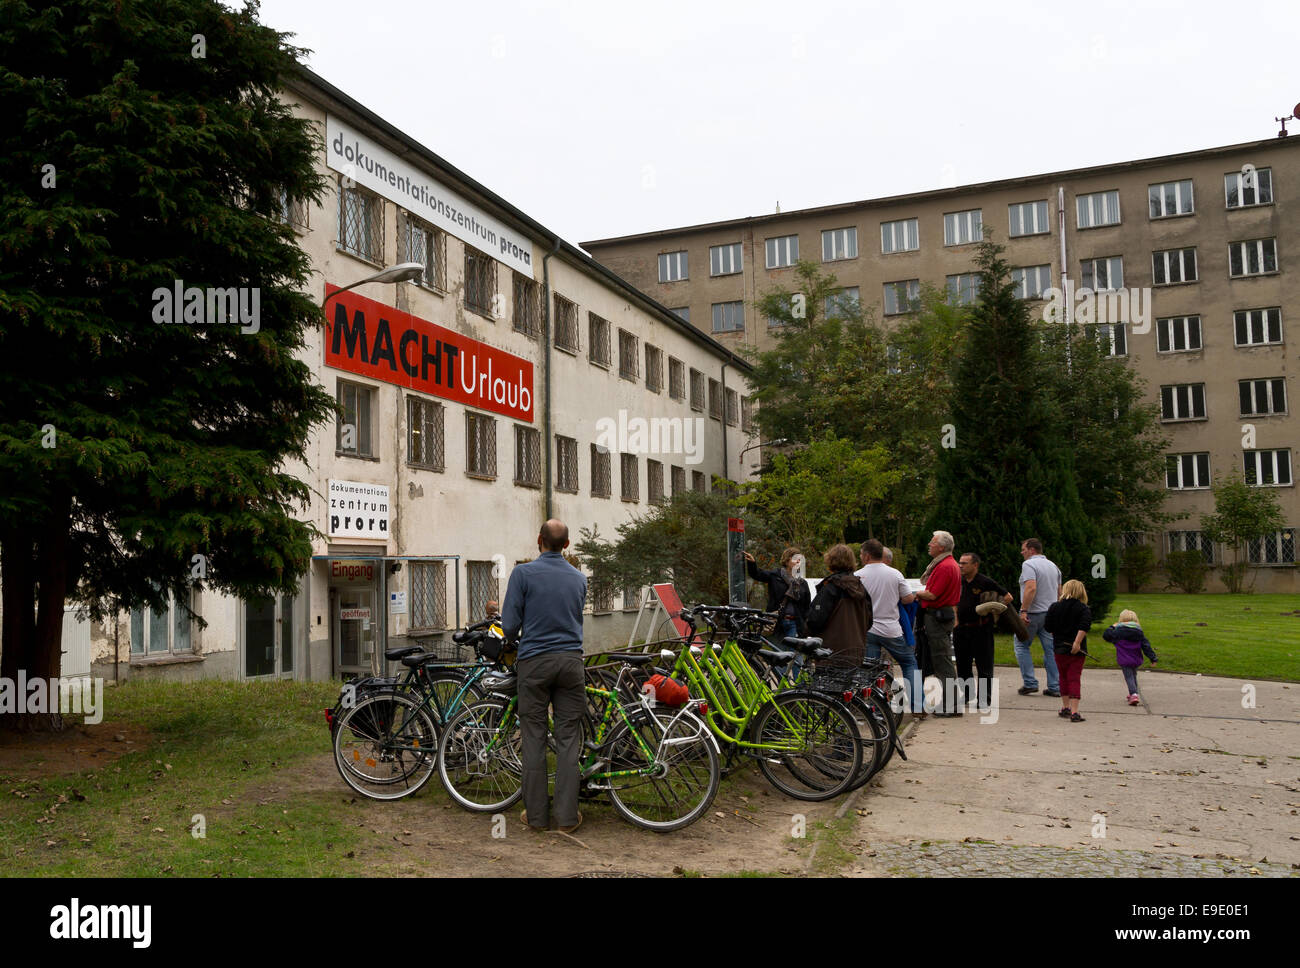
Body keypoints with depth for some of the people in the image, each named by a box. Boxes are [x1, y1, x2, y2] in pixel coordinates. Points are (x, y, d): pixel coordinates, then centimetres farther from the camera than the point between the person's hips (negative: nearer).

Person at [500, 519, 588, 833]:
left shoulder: (523, 573, -5)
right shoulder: (579, 578, 9)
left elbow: (510, 625, -6)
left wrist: (516, 636, 16)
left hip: (535, 662, -3)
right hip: (571, 660, 3)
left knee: (534, 739, 4)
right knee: (568, 739, 4)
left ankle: (536, 814, 10)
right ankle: (567, 815, 6)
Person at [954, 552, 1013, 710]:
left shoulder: (985, 582, -8)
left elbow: (1008, 597, -3)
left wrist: (995, 614, -2)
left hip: (981, 630, -5)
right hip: (961, 629, 5)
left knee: (984, 666, -1)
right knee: (962, 665, 11)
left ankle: (984, 699, 6)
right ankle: (965, 696, 24)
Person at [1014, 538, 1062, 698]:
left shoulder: (1029, 565, -11)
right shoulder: (1053, 566, 15)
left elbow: (1031, 588, -24)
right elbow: (1059, 591, 18)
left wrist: (1023, 610, -24)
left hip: (1033, 613, -7)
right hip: (1050, 613, 7)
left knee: (1022, 646, 6)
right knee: (1051, 649, 7)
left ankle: (1030, 683, 0)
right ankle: (1054, 687, 7)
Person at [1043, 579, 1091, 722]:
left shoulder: (1054, 607, 2)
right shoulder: (1083, 608, -4)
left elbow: (1048, 627, 2)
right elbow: (1084, 626, -19)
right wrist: (1077, 642, -18)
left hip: (1060, 648, 2)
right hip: (1077, 651, -2)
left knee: (1064, 677, 17)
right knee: (1074, 678, -3)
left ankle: (1065, 707, 24)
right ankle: (1074, 712, -10)